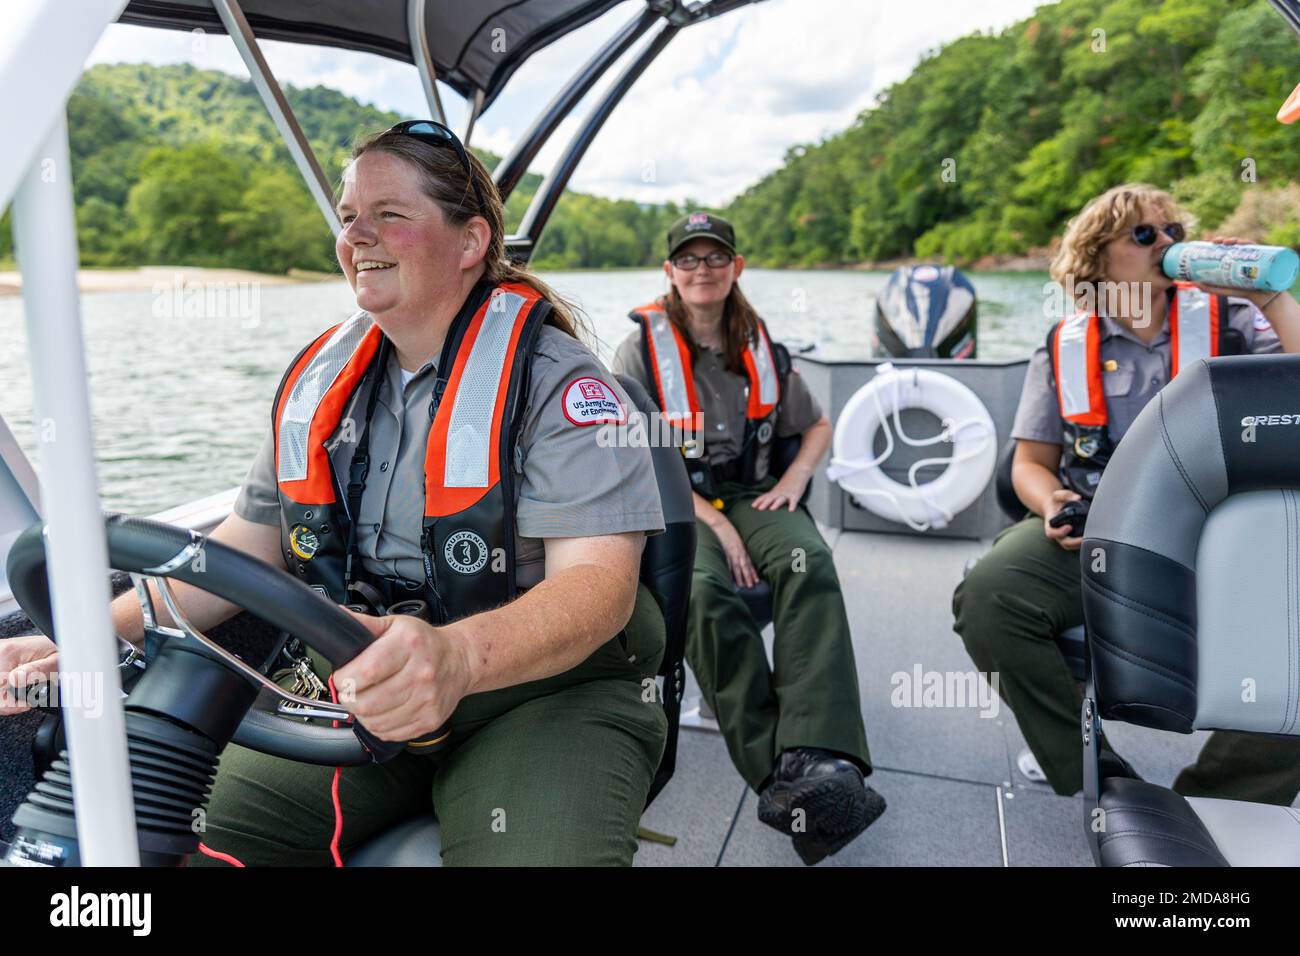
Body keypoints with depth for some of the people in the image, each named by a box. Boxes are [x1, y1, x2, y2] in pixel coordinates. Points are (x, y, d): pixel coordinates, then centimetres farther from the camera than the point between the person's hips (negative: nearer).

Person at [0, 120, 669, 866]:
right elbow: (244, 552, 13)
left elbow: (598, 583, -21)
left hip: (548, 687, -4)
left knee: (540, 851, -32)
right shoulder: (323, 381, 9)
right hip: (362, 685, 5)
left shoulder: (557, 380, -11)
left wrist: (457, 656, -40)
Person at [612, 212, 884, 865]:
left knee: (809, 563, -30)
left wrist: (796, 477, 3)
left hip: (752, 493, 3)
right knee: (704, 591, -35)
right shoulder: (641, 350, 1)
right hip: (674, 504, -3)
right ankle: (779, 778, -35)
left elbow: (818, 425, 25)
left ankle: (819, 759, -41)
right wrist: (713, 523, -15)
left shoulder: (763, 351, 15)